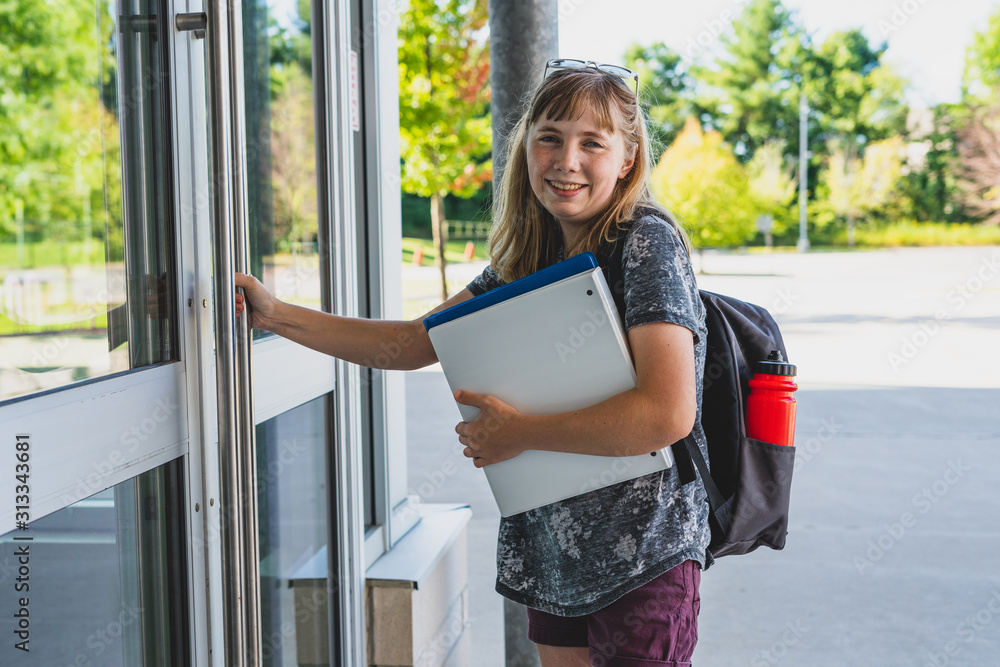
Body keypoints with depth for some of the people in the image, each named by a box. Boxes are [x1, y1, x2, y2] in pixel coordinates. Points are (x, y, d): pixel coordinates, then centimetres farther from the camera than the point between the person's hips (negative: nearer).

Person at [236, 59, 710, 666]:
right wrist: (277, 315, 3)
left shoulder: (647, 241, -15)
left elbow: (669, 414, -25)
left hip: (641, 553, -7)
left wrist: (517, 432, -16)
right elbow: (412, 343, 11)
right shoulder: (528, 257, 7)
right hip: (551, 543, 7)